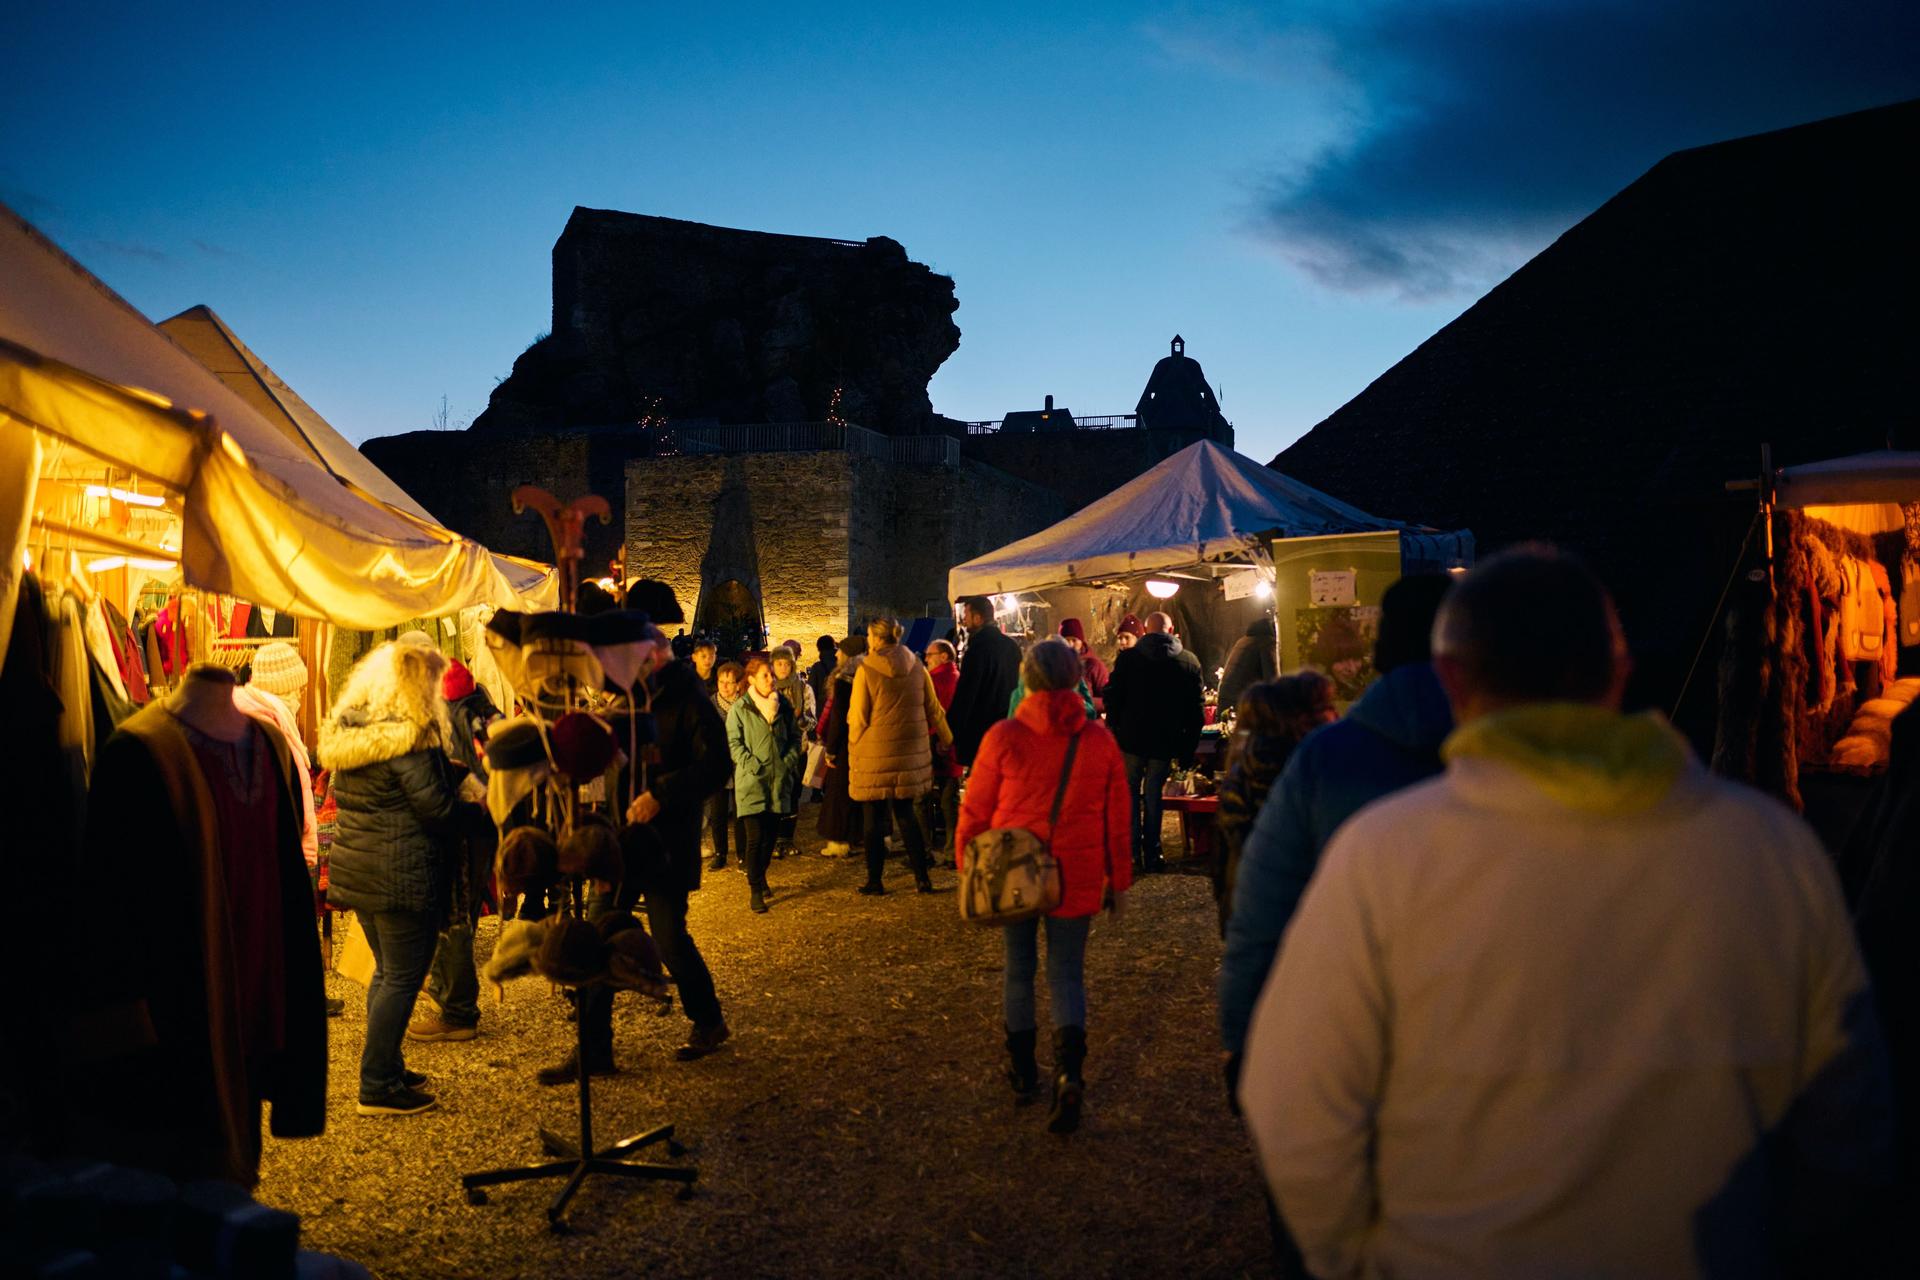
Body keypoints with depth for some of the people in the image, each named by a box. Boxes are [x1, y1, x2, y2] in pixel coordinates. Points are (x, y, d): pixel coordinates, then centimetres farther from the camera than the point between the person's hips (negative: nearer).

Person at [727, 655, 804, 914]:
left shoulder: (784, 706, 9)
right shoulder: (740, 708, -4)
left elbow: (795, 737, 14)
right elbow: (733, 742, -6)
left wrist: (789, 762, -1)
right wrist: (753, 766, -14)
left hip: (779, 780, 4)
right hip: (751, 782, -4)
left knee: (772, 834, 11)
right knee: (755, 837, -7)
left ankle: (760, 877, 32)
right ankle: (754, 890, 0)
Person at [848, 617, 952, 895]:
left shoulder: (866, 670, -10)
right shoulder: (916, 666, 3)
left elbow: (857, 717, -8)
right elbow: (933, 709, 10)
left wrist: (853, 753, 6)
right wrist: (948, 739, 22)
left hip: (874, 752, -4)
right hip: (910, 750, 4)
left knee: (875, 815, 6)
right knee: (905, 812, 14)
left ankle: (874, 880, 13)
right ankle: (922, 877, 12)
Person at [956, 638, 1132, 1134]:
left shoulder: (1003, 737, -9)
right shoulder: (1099, 740, -3)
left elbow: (975, 811, -4)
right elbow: (1117, 818, 3)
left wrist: (968, 870, 9)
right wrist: (1119, 881, 12)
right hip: (1077, 877, 1)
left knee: (1019, 967, 15)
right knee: (1067, 973, 10)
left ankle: (1022, 1070, 28)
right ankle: (1069, 1071, -10)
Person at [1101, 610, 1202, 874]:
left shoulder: (1128, 658, -4)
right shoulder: (1190, 662, 0)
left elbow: (1112, 697, -2)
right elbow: (1195, 707, 3)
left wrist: (1115, 727, 9)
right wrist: (1189, 746, 8)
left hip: (1132, 737, -1)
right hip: (1166, 741, 1)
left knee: (1130, 790, 13)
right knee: (1153, 793, 10)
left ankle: (1132, 850, 7)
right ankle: (1151, 855, 12)